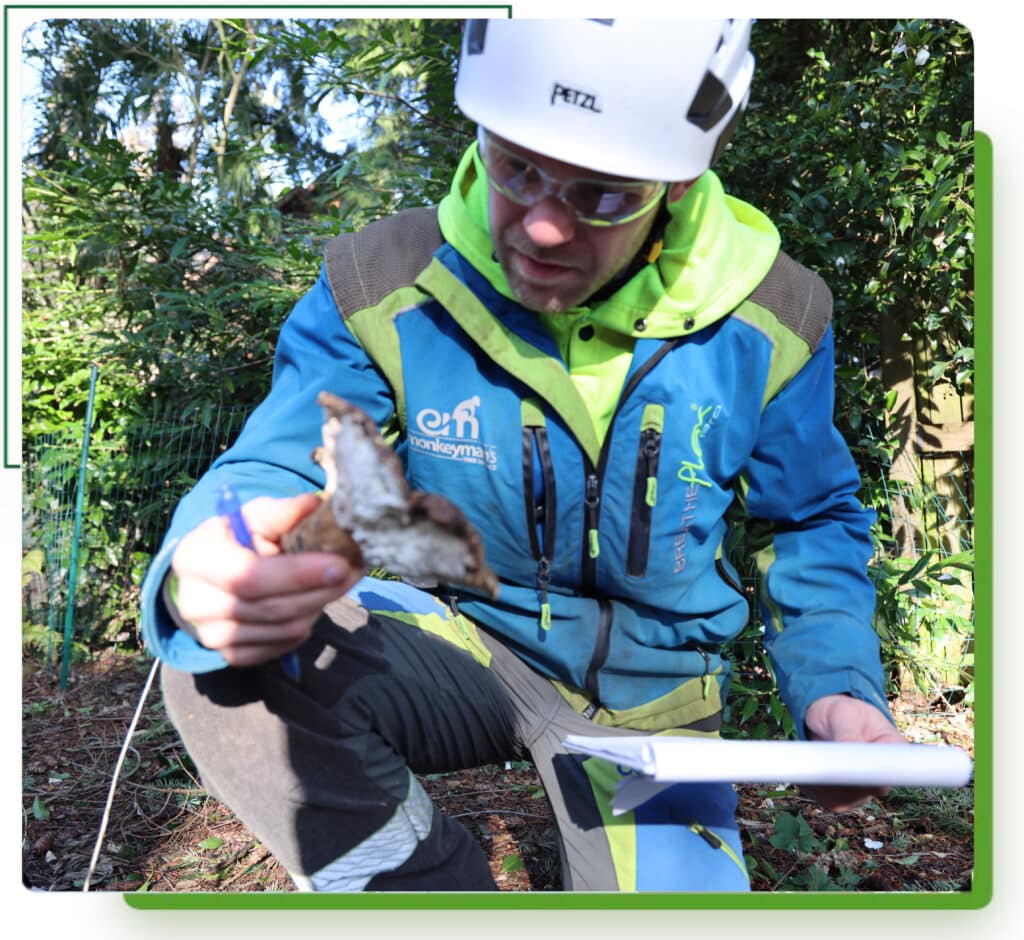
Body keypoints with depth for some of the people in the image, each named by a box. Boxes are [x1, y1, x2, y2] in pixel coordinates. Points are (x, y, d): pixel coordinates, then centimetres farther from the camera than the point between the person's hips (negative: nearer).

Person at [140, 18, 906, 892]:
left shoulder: (769, 324, -12)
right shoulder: (382, 290, -16)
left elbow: (811, 523, 3)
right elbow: (272, 475, -19)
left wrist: (838, 681, -14)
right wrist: (216, 574, -44)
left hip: (645, 696, 2)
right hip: (460, 643, -1)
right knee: (225, 666, -29)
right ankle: (438, 885, -6)